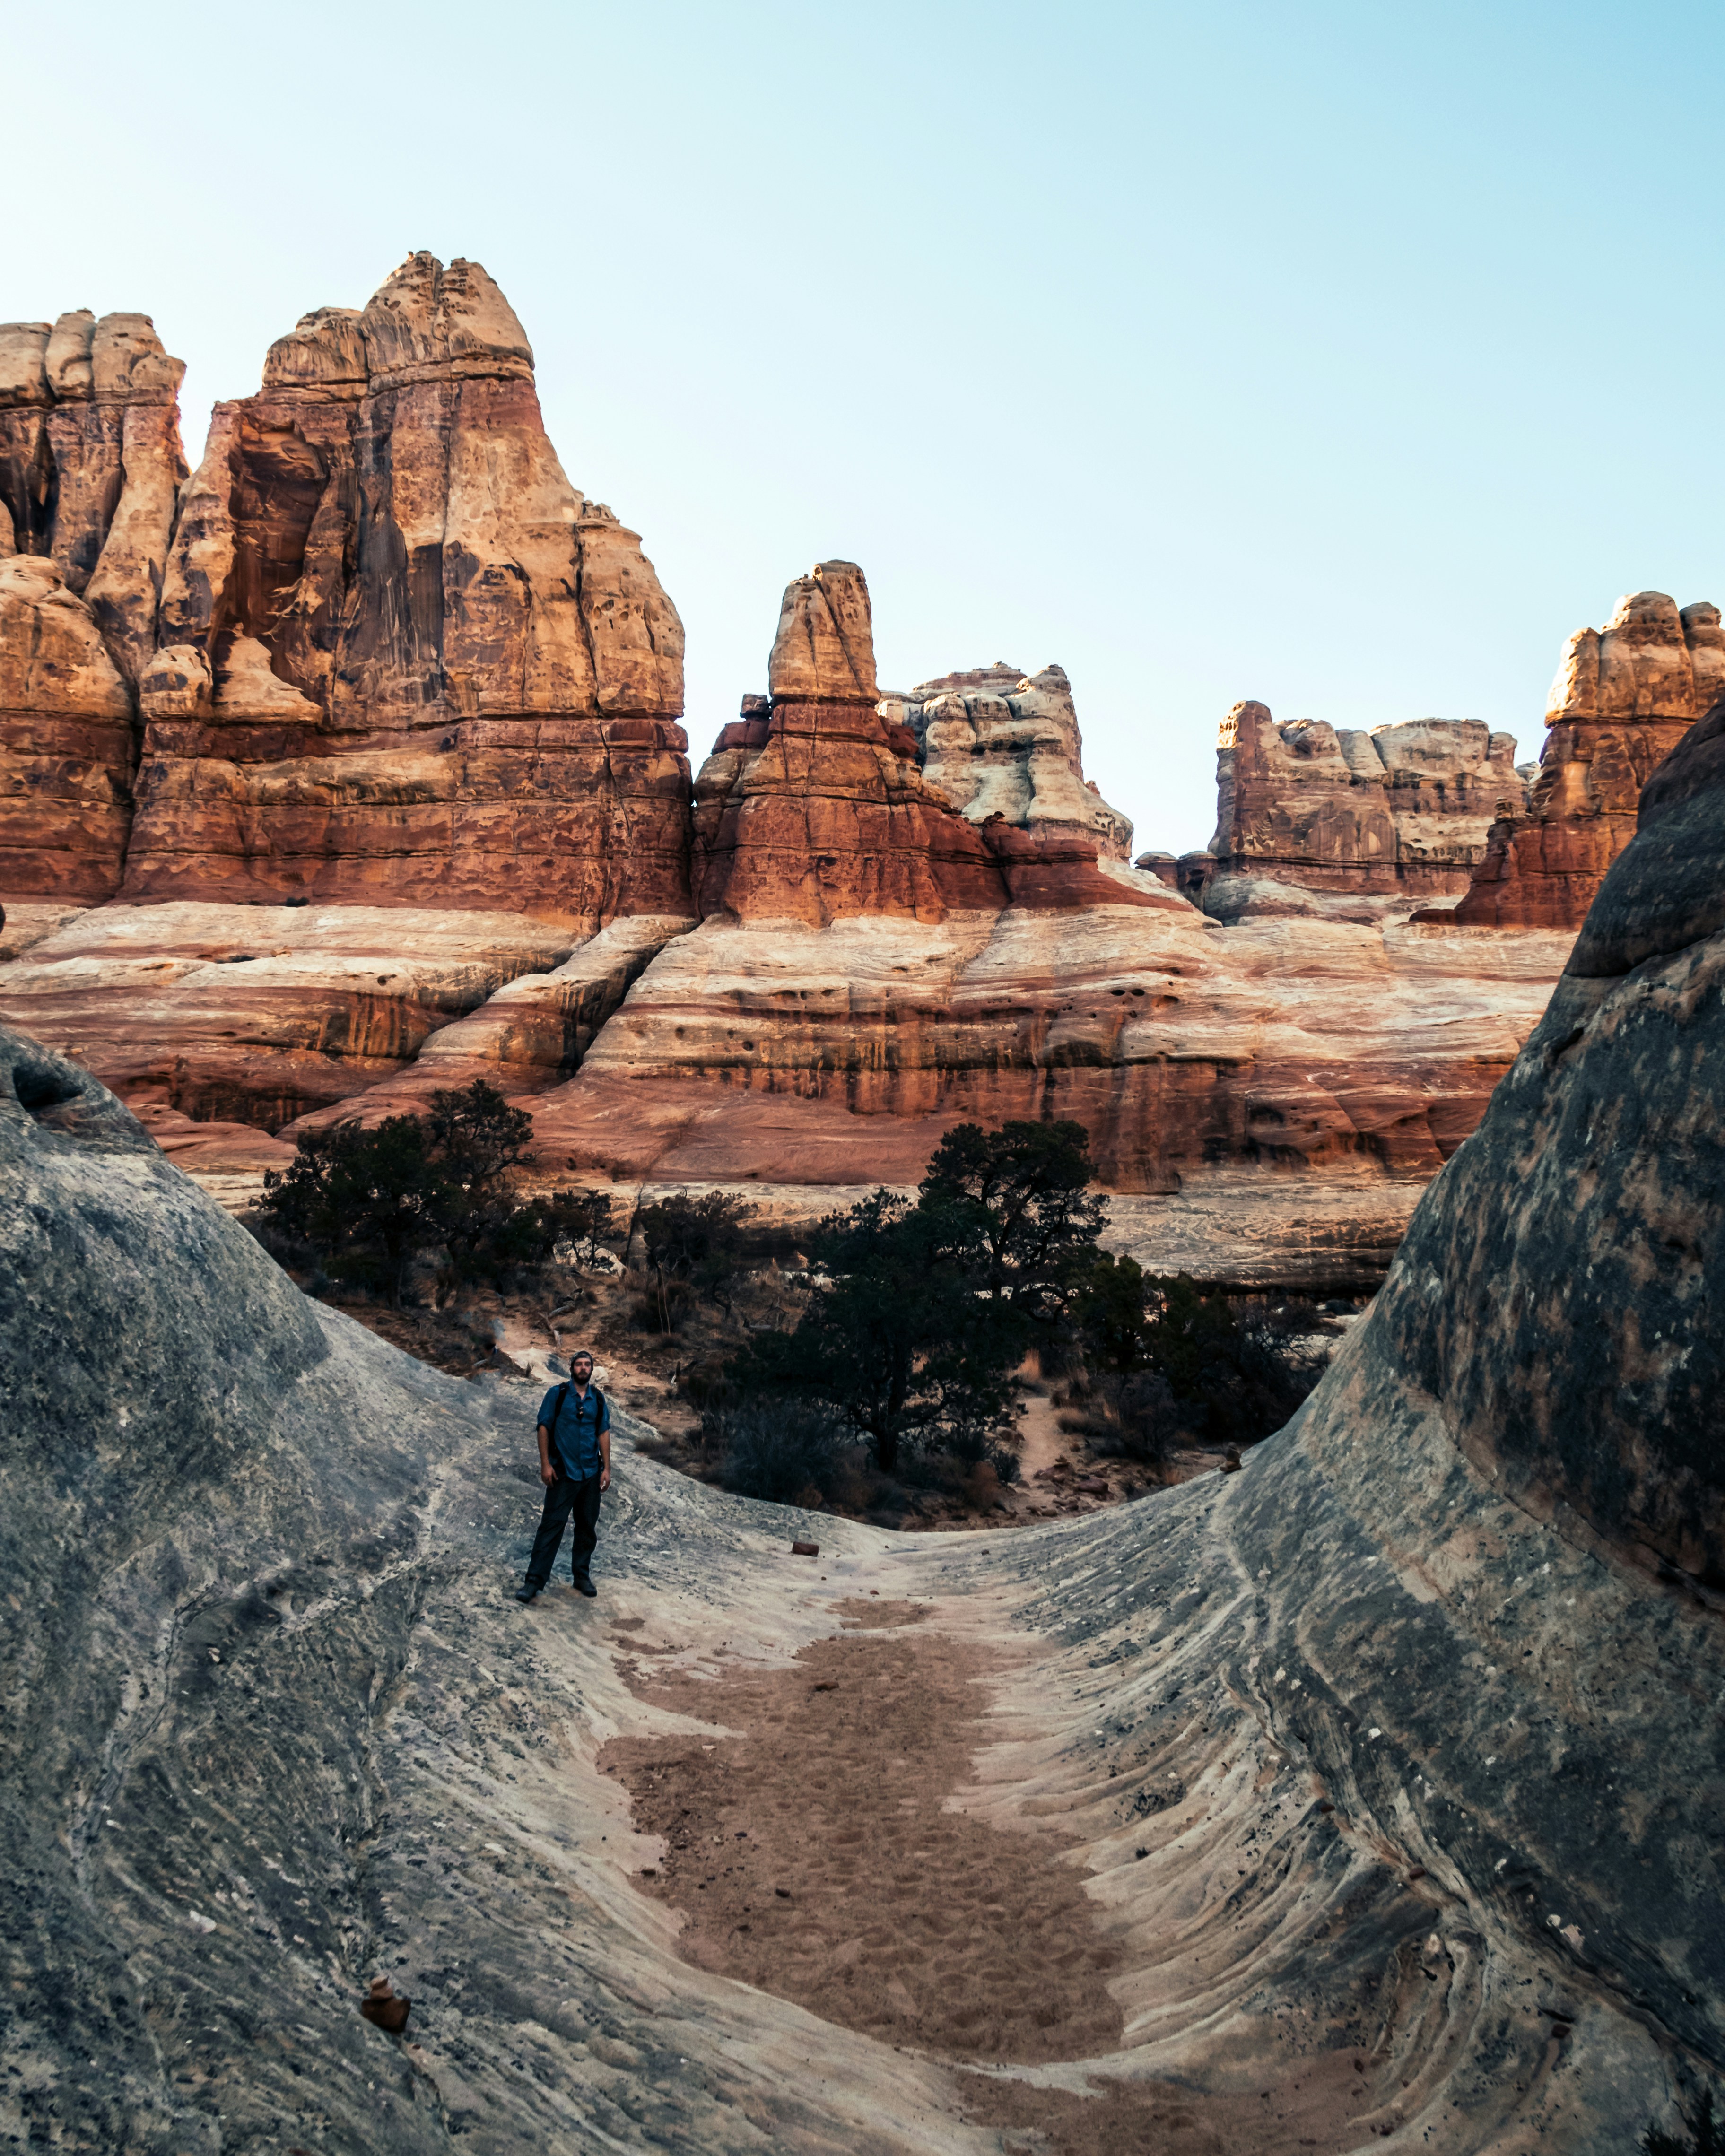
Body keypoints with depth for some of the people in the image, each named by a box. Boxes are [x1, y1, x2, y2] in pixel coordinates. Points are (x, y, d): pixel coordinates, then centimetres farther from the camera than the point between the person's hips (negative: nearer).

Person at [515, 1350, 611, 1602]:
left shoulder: (598, 1399, 9)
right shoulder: (557, 1394, -1)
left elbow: (604, 1433, 9)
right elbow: (544, 1428, -2)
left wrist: (607, 1468, 3)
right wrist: (545, 1464, -9)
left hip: (591, 1473, 4)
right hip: (563, 1473, -4)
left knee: (587, 1527, 9)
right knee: (552, 1525, -7)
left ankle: (581, 1576, 20)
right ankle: (534, 1580, -5)